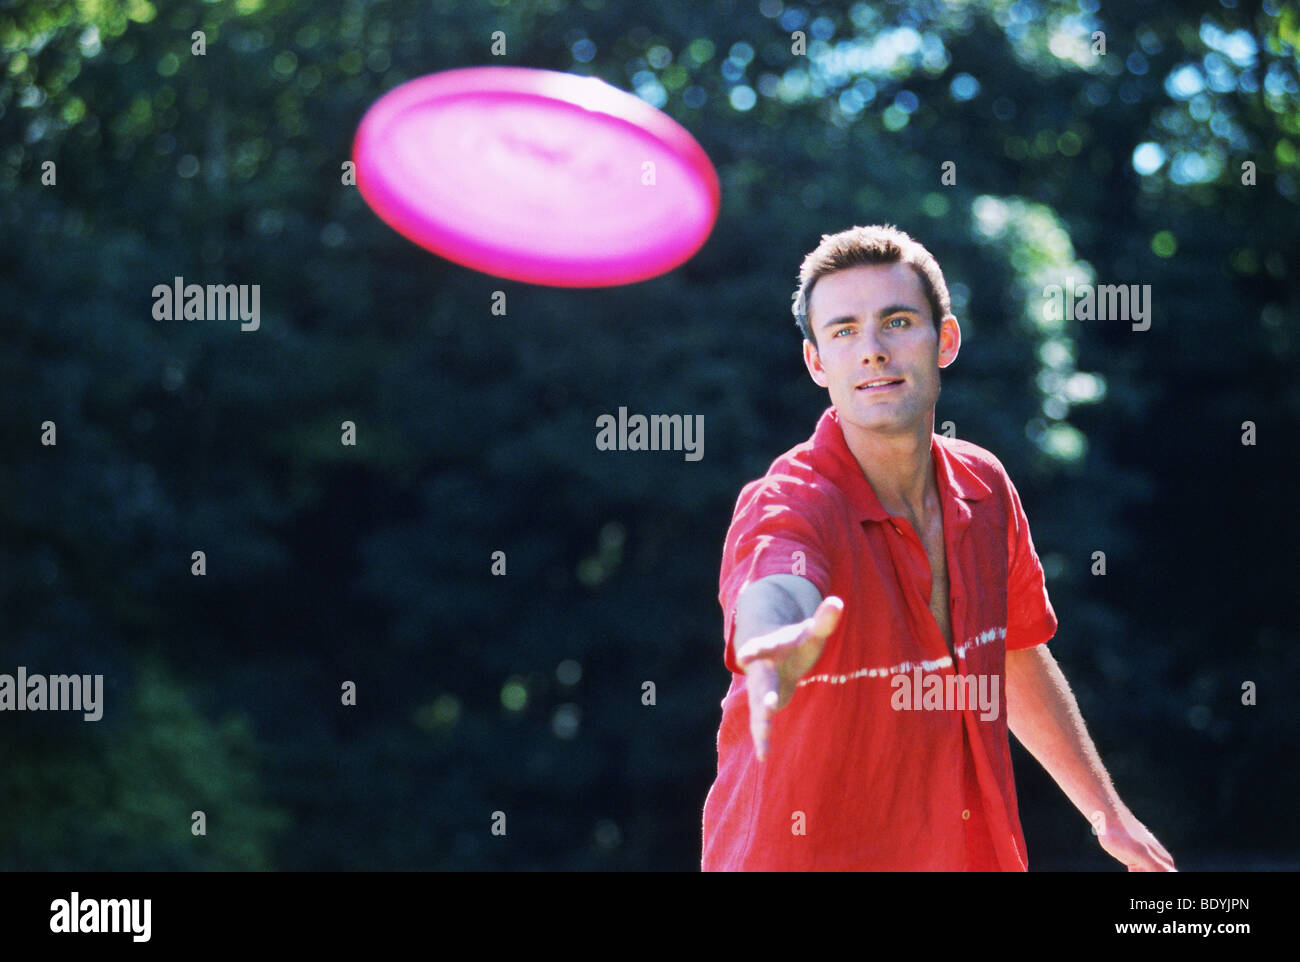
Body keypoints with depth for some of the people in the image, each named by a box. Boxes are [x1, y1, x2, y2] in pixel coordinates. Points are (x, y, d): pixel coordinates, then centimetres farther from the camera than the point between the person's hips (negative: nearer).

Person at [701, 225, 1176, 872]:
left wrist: (1106, 810, 20)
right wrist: (777, 651, -68)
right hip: (803, 856, -6)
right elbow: (771, 599, -45)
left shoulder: (984, 487, -1)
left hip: (976, 852, 6)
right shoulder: (786, 505, -21)